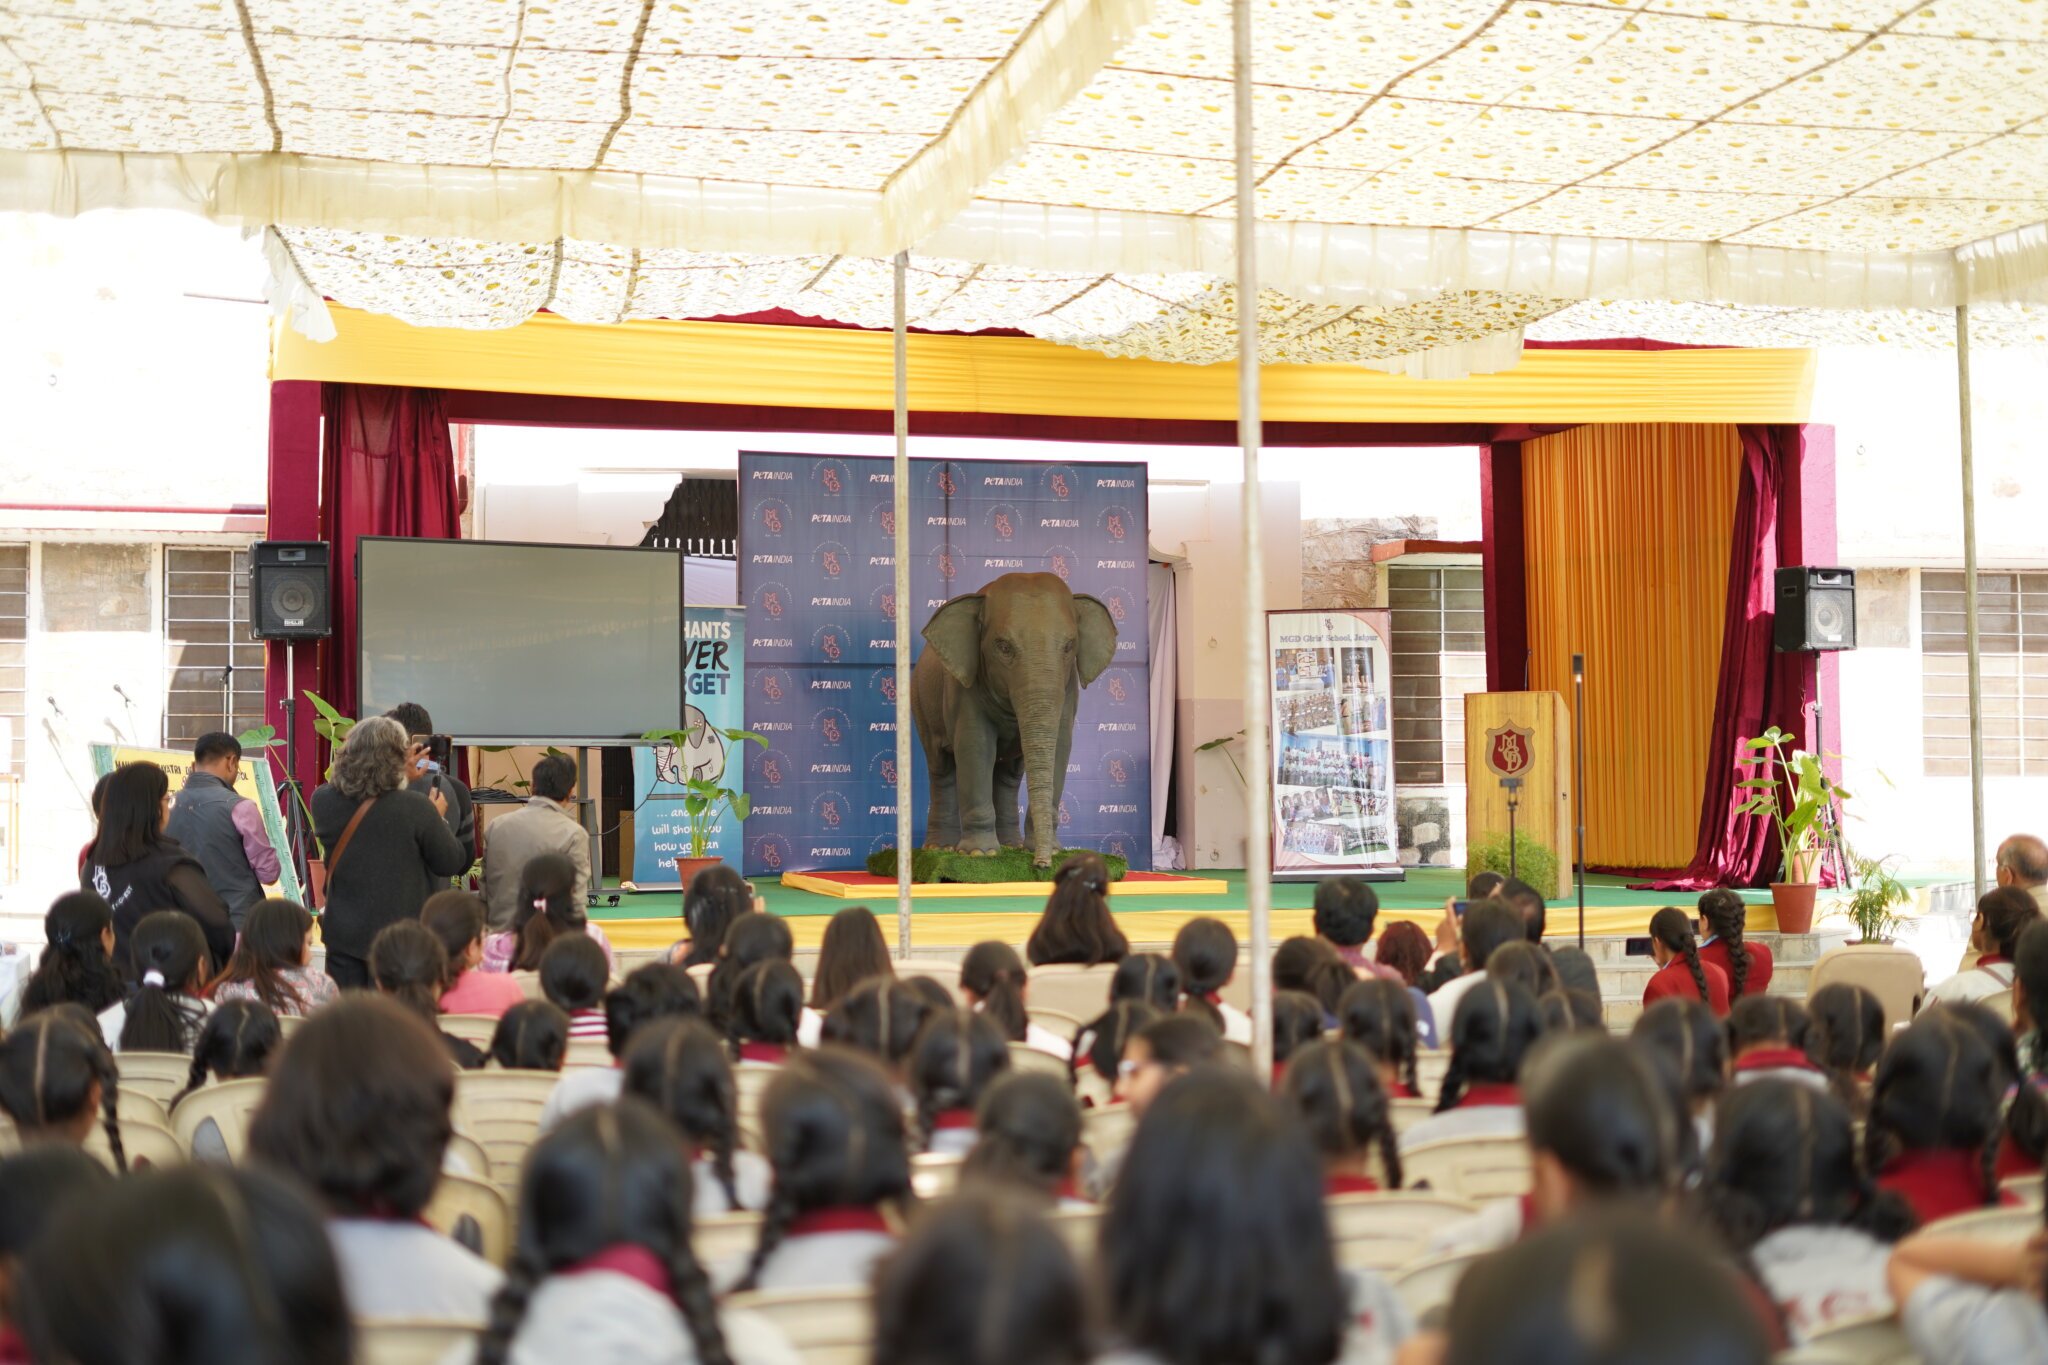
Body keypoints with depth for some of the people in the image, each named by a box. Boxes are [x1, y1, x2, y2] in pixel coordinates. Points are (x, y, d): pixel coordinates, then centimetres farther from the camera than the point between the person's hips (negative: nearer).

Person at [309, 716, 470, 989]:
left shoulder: (322, 801, -9)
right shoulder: (415, 807, -21)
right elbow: (451, 863, -9)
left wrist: (403, 777, 18)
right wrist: (437, 817, 7)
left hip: (343, 935, 3)